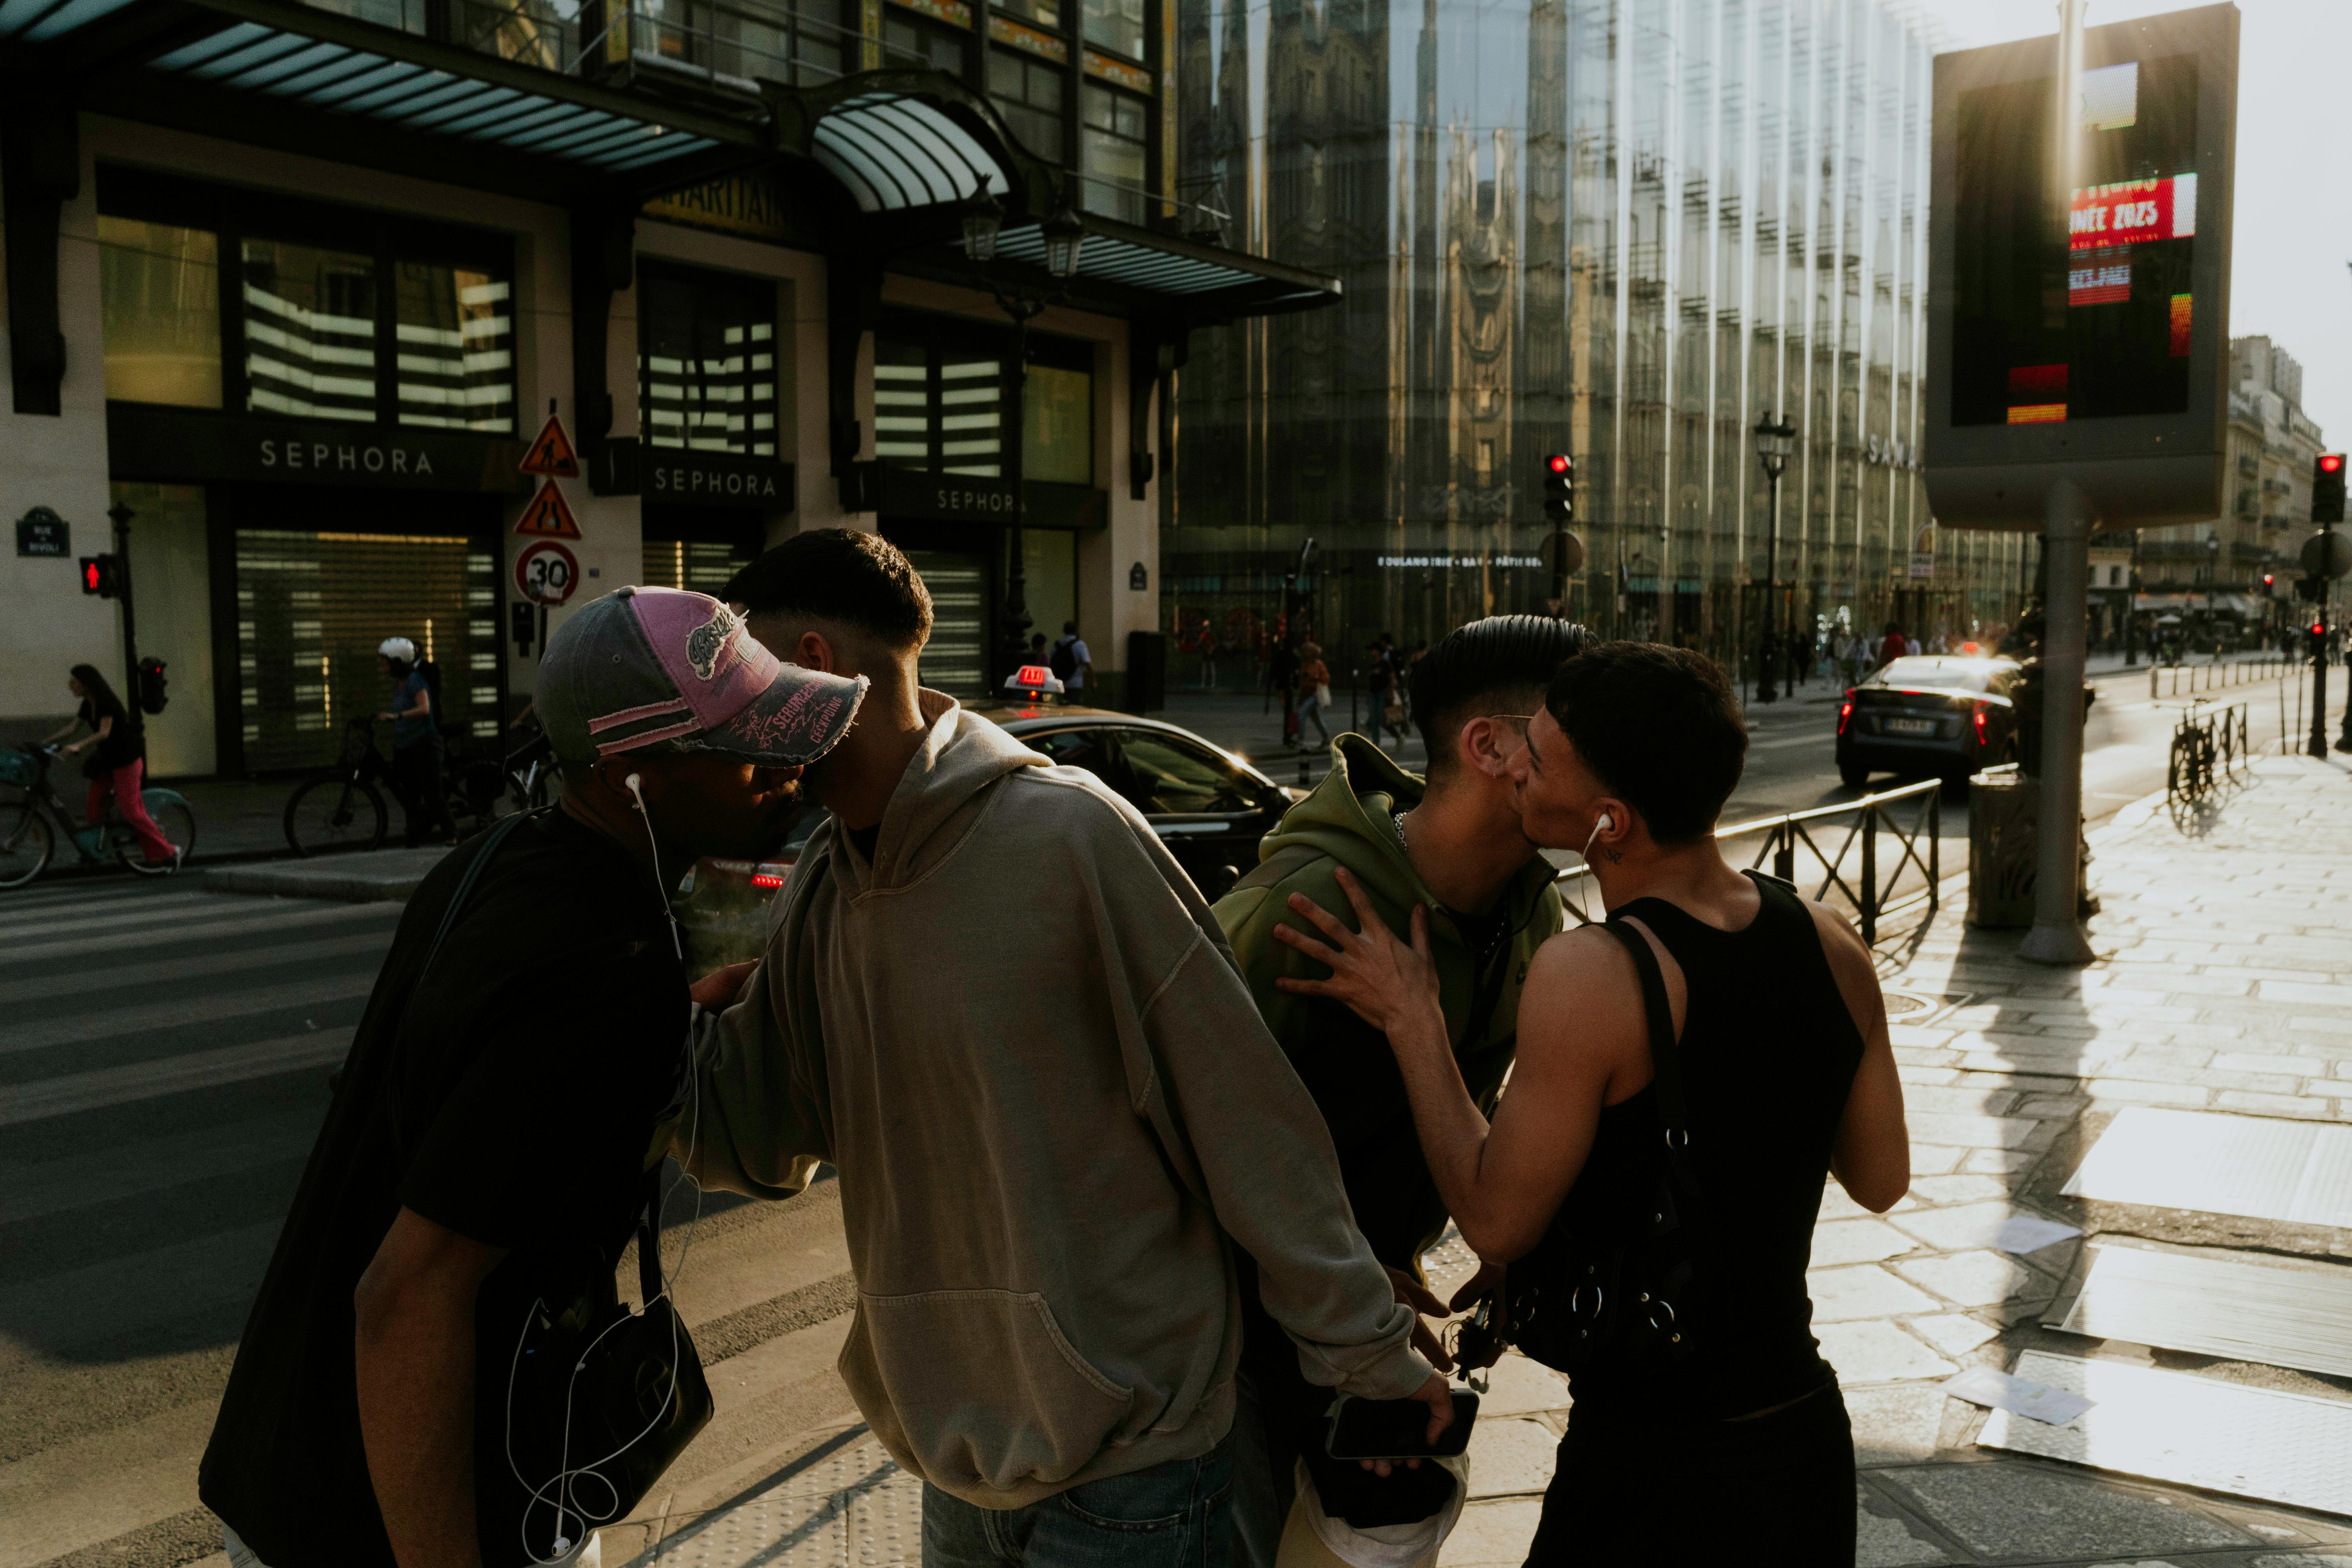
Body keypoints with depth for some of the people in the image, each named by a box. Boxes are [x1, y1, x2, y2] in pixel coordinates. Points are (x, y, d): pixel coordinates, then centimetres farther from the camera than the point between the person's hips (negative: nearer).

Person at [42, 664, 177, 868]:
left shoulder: (106, 702, -18)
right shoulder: (88, 704, 8)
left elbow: (104, 733, -27)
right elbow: (73, 727, 7)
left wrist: (77, 746, -38)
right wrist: (43, 742, 1)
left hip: (126, 760, -9)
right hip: (108, 760, 9)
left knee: (130, 811, -9)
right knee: (93, 806, 6)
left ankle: (170, 852, -3)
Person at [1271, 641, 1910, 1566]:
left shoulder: (1591, 977, -26)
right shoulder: (1831, 945, -6)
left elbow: (1496, 1224, -15)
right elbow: (1881, 1180, 6)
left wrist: (1410, 1019, -9)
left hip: (1656, 1466, -6)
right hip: (1810, 1436, 7)